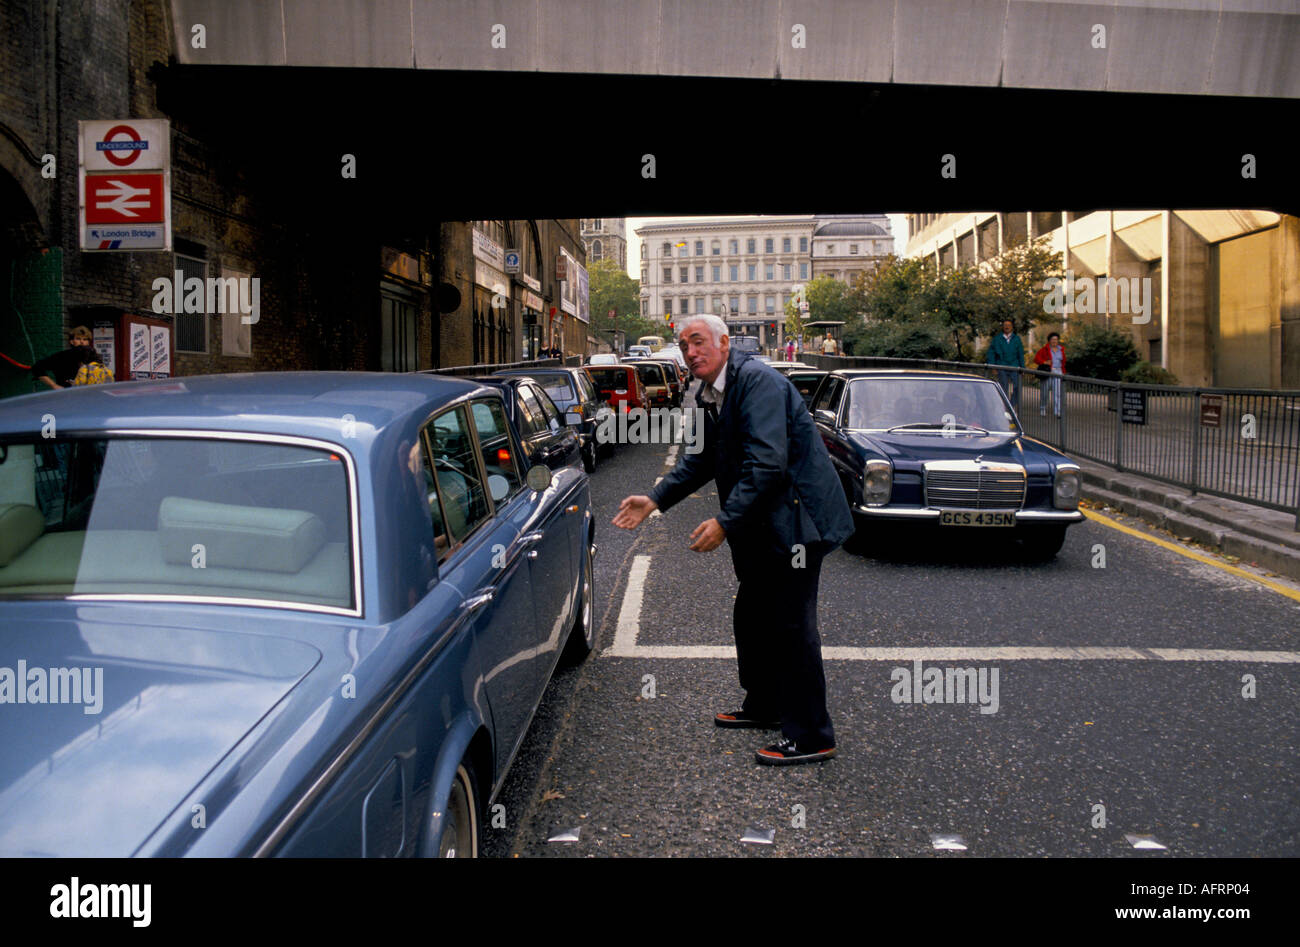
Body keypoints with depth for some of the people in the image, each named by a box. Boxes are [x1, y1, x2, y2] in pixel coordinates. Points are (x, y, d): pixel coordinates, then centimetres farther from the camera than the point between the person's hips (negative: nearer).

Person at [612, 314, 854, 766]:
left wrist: (725, 522, -27)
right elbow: (700, 461, 16)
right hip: (762, 525, 10)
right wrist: (654, 500, 5)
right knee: (752, 617, 18)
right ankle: (764, 706, 36)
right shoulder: (707, 396, 10)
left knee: (791, 624, -6)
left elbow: (767, 464, -27)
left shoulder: (758, 382, -20)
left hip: (795, 516, -10)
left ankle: (811, 737, 4)